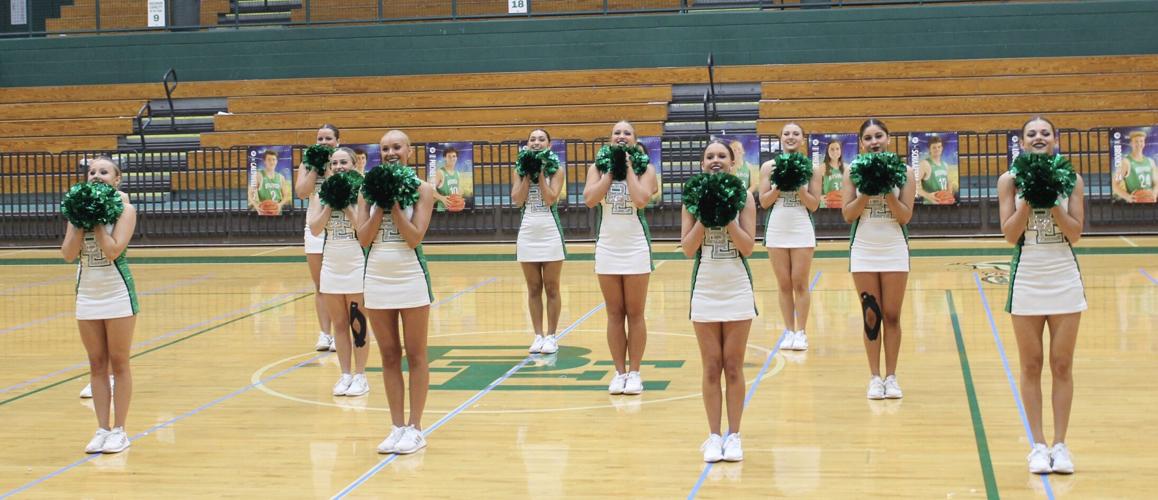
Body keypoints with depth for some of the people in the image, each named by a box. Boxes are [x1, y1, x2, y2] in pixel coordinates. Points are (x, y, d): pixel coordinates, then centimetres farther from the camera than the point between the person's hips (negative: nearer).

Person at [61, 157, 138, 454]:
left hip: (117, 294, -5)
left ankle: (119, 431, 8)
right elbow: (68, 254, -5)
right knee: (97, 366, 9)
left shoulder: (125, 209, -7)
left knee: (118, 364, 2)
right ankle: (102, 429, 15)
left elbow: (113, 250, -21)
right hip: (87, 295, 5)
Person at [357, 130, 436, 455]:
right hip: (377, 279, 4)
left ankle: (415, 428, 8)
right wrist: (381, 205, -10)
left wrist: (395, 204, -13)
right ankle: (397, 427, 15)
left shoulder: (422, 190, -2)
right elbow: (364, 239, -2)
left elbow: (415, 237, -13)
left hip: (411, 279, -3)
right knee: (389, 357, 8)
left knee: (415, 356, 3)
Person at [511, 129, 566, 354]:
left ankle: (551, 336, 8)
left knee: (551, 288, 2)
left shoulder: (556, 170, -1)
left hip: (550, 233, -3)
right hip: (528, 233, 3)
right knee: (533, 289, 7)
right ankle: (538, 335, 12)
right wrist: (528, 174, -8)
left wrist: (541, 173, -12)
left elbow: (550, 198, -14)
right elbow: (517, 200, -7)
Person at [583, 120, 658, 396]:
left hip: (635, 247, -2)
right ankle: (619, 372, 14)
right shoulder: (597, 168, 4)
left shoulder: (645, 168, -2)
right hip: (607, 247, 2)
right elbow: (590, 199, -13)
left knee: (635, 313, 4)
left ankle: (634, 372, 11)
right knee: (614, 314, 7)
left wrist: (628, 167, -11)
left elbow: (640, 199, -20)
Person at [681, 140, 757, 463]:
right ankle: (714, 436, 11)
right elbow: (687, 249, -5)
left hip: (737, 290, -1)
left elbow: (748, 247, -8)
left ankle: (733, 436, 10)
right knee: (711, 369, 4)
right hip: (705, 290, 1)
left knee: (733, 367, 3)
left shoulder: (743, 197, -1)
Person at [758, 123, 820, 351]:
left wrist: (799, 187, -16)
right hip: (777, 230, 1)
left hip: (802, 230, -1)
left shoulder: (811, 169, 0)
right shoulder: (769, 167, 2)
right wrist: (779, 186, -15)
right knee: (784, 285, 4)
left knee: (800, 283, -1)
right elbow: (763, 201, -1)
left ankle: (801, 332, 5)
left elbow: (814, 205, -2)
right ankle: (789, 332, 10)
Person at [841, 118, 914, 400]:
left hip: (894, 251, 0)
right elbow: (847, 214, -5)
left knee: (892, 316, 3)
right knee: (871, 316, 4)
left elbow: (905, 216, -6)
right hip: (863, 251, 0)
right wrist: (867, 192, -17)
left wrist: (888, 192, -18)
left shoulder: (903, 172, -1)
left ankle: (891, 376, 10)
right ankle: (875, 377, 10)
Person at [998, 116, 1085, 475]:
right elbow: (1010, 235, -7)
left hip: (1065, 279, 0)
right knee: (1031, 366, 4)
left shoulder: (1070, 180, 1)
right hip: (1027, 279, 0)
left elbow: (1076, 233, -5)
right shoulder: (1010, 181, -1)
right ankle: (1038, 445, 9)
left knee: (1062, 365, 3)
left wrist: (1052, 200, -16)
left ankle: (1060, 444, 9)